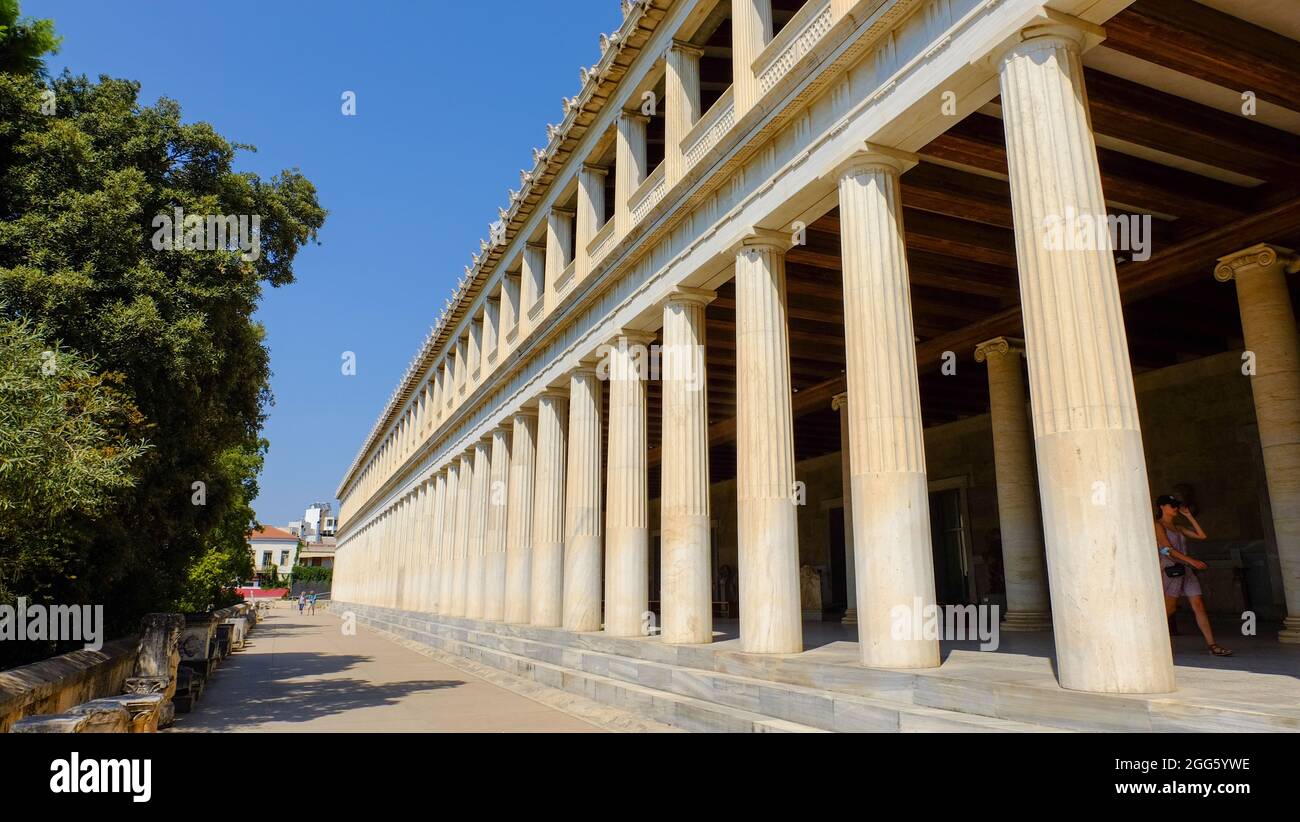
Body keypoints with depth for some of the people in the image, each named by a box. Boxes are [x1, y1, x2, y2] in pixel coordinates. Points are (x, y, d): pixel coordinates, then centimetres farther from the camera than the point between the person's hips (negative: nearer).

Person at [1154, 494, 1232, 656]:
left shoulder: (1178, 527, 19)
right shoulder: (1158, 525, -3)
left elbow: (1201, 535, 14)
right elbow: (1167, 549, -13)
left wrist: (1188, 516, 15)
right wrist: (1191, 560, -20)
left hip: (1185, 569, 7)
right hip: (1170, 568, -7)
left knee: (1199, 607, 0)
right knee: (1169, 608, -5)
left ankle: (1212, 645, -1)